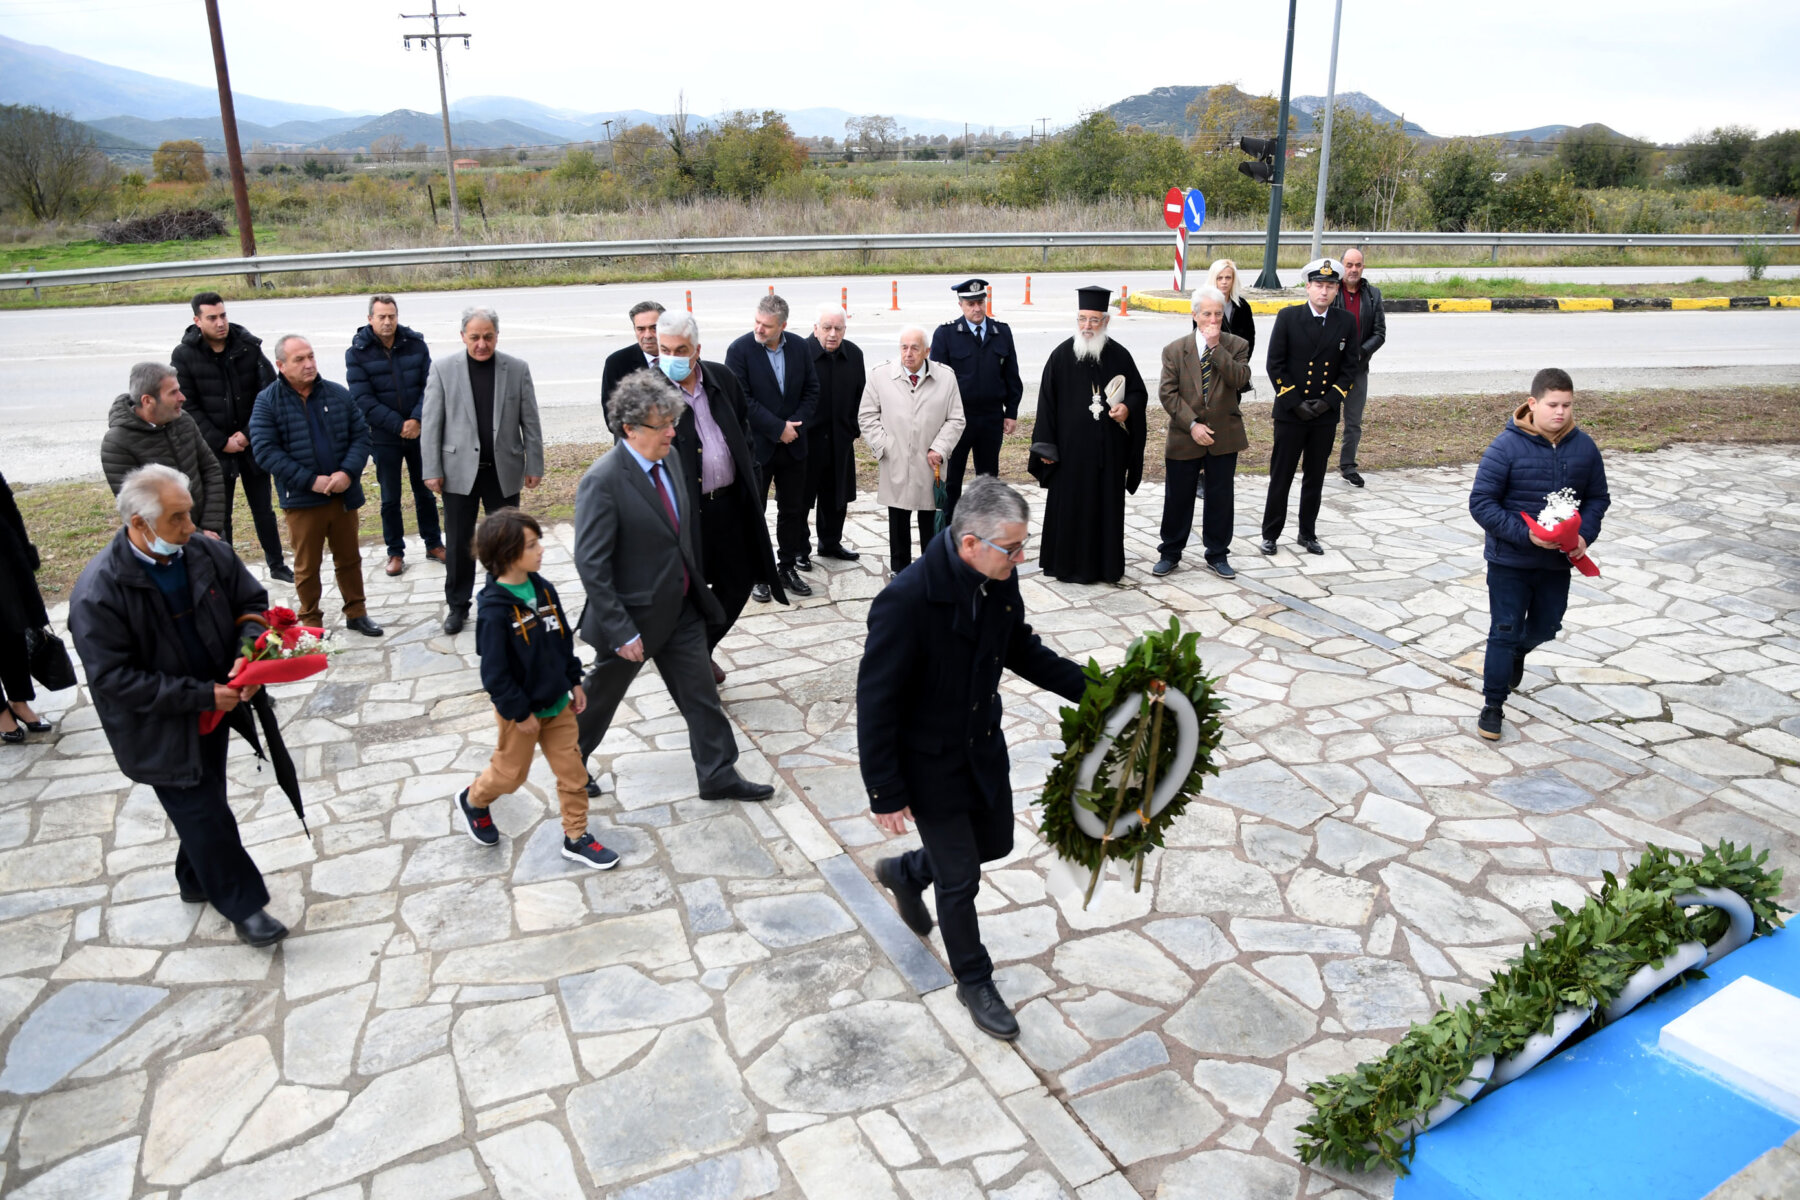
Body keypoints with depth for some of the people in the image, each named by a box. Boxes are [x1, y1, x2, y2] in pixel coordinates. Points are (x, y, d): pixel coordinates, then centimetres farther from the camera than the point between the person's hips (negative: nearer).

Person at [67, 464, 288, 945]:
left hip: (213, 714, 5)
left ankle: (197, 881, 45)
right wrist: (203, 696, -25)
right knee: (206, 816, 2)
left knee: (204, 804, 21)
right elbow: (114, 679, -22)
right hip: (161, 733, -5)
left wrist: (247, 653, -17)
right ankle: (242, 905, 18)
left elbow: (251, 602, 4)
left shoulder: (208, 553, -9)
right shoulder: (96, 594, -24)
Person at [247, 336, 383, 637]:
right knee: (307, 566, 8)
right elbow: (265, 451, -13)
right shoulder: (267, 402, -6)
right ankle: (310, 622, 22)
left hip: (343, 495, 3)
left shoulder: (337, 394, 3)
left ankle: (356, 613, 29)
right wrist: (311, 481, -19)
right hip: (301, 500, -3)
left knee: (350, 558, 15)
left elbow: (360, 434, 3)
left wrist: (348, 472, -14)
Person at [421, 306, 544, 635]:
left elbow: (530, 422, 2)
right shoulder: (443, 369, -2)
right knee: (458, 542, 7)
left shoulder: (517, 369, 0)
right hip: (460, 469, -1)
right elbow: (431, 423, -2)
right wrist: (432, 470, -6)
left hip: (504, 469, 1)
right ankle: (457, 605, 21)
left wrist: (534, 465, 0)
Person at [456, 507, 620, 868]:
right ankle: (472, 801, 45)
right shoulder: (494, 608, -24)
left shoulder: (543, 588, -3)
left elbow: (564, 638, 8)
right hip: (520, 710, -6)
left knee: (573, 770, 8)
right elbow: (494, 672, -21)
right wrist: (519, 712, -17)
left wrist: (574, 682, 8)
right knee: (510, 772, 16)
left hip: (557, 703, 6)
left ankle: (576, 837, 22)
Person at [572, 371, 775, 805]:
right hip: (635, 616, -6)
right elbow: (591, 564, -24)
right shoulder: (602, 481, -24)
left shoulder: (670, 457, -1)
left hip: (682, 609, 6)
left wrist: (696, 584, 14)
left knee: (700, 693, 11)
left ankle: (719, 776, 24)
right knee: (602, 694, 17)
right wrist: (621, 632, -23)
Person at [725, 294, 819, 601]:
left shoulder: (798, 347, 1)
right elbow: (742, 400, -15)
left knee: (793, 509, 12)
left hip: (793, 443, 4)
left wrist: (795, 425, -8)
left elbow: (811, 389, 6)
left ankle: (788, 567, 26)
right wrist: (778, 428, -17)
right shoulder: (739, 350, -12)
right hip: (755, 445, -4)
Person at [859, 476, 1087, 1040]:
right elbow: (876, 703, -25)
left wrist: (1092, 689, -1)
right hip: (930, 762, -7)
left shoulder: (1000, 580, -11)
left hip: (984, 748, 7)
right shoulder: (907, 600, -33)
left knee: (996, 842, 24)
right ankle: (974, 981, 35)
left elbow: (1021, 649, 8)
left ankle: (906, 872, 52)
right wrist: (886, 796, -18)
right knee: (960, 879, 9)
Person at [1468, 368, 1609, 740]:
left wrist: (1585, 535, -10)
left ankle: (1516, 653, 54)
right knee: (1505, 631, 1)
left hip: (1558, 562, 5)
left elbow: (1597, 498, 8)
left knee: (1545, 627, 20)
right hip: (1509, 560, -5)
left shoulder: (1584, 447, -2)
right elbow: (1481, 503, -17)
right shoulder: (1506, 447, -17)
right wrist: (1524, 534, -26)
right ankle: (1493, 705, 13)